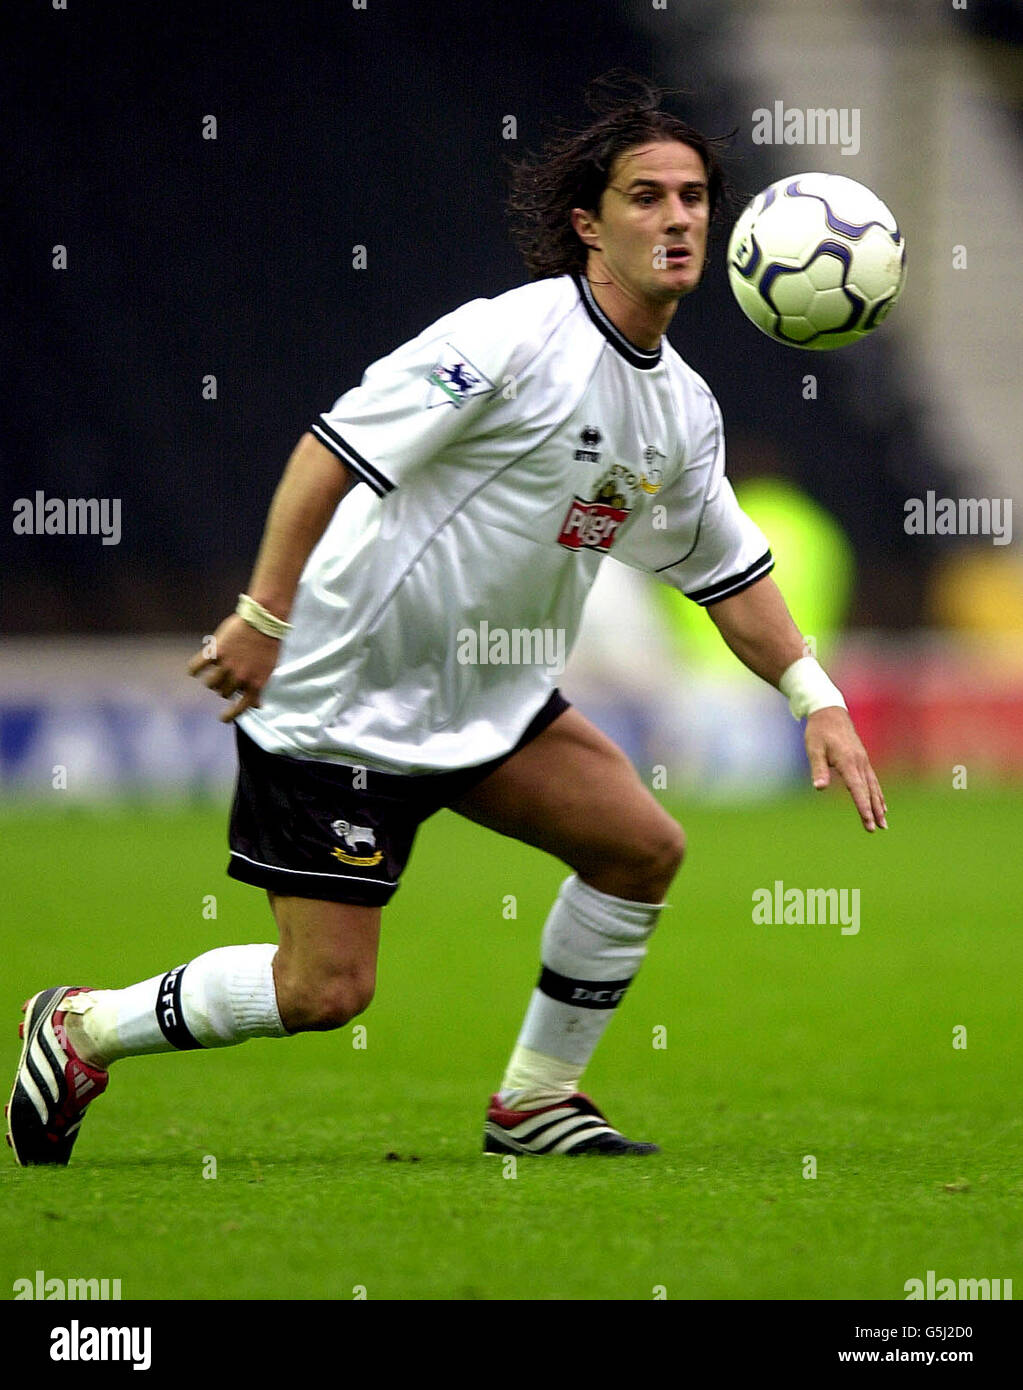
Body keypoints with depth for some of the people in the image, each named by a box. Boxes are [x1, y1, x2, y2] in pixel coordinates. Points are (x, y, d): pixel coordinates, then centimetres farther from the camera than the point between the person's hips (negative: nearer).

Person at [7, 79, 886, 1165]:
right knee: (325, 988, -9)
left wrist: (816, 699, 10)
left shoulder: (683, 408, 6)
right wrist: (263, 618, -23)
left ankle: (533, 1102, 15)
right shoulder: (512, 337, -20)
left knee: (642, 847, 0)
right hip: (338, 703, -8)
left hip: (489, 700, 8)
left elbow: (730, 571, 19)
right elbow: (332, 451, -21)